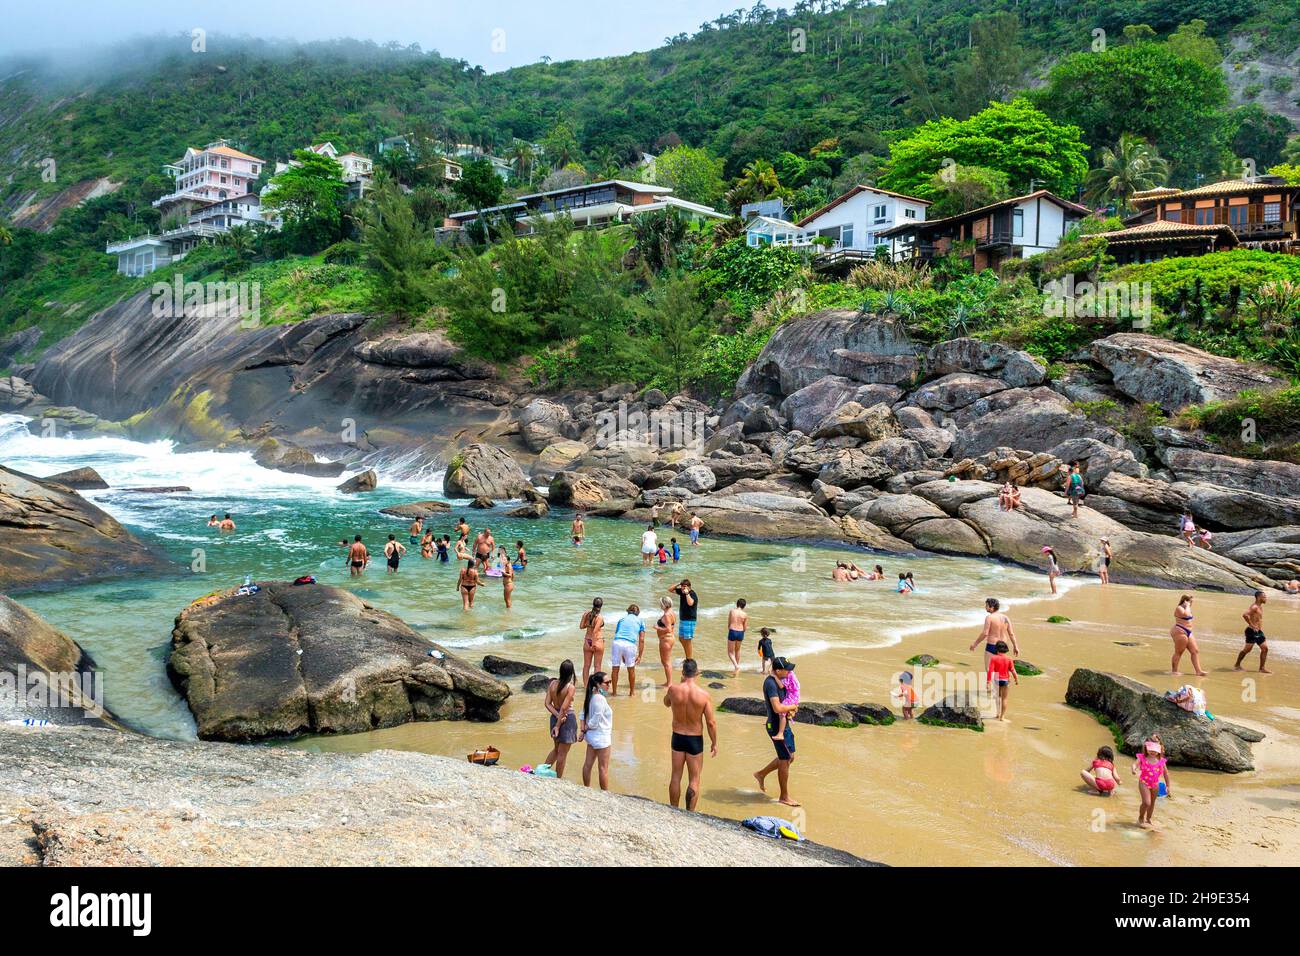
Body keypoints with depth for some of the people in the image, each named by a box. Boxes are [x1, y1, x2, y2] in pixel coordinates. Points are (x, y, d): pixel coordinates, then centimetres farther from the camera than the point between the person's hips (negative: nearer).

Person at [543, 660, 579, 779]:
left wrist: (557, 716, -11)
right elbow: (564, 708, -21)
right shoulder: (571, 687, -19)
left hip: (555, 717, 6)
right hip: (568, 719, -6)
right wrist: (558, 726, -15)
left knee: (556, 749, 26)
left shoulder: (553, 683, -4)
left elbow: (548, 703, -6)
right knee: (562, 753, 8)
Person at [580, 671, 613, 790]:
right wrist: (585, 730, -7)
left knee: (588, 763, 15)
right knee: (603, 767, 2)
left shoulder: (590, 696, 4)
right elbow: (595, 721, -23)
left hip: (592, 735, 9)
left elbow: (583, 714, 8)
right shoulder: (600, 699, -25)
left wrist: (583, 730, 3)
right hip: (601, 736, -9)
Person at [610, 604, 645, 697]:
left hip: (617, 643, 2)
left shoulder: (622, 619, 24)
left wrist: (621, 655, 31)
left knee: (615, 669, 11)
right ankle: (632, 692, 25)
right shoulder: (640, 621, 19)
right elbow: (641, 640, 11)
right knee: (631, 670, 14)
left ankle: (615, 692, 18)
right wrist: (639, 656, 13)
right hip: (630, 644, -1)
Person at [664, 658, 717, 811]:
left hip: (677, 737, 2)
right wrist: (714, 743, 1)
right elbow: (711, 722, -13)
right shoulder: (704, 694, -16)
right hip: (695, 740, -2)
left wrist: (681, 682, 15)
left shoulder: (673, 689, -12)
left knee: (676, 776, 17)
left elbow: (666, 703, 12)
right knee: (694, 780, 10)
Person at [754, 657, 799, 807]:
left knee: (789, 757, 20)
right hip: (776, 727, -10)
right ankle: (784, 796, 16)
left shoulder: (776, 680, 7)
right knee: (785, 761, 2)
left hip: (783, 724, 10)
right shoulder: (771, 683, -24)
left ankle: (761, 774, 34)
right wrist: (792, 706, -14)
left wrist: (788, 708, 2)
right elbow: (777, 708, -31)